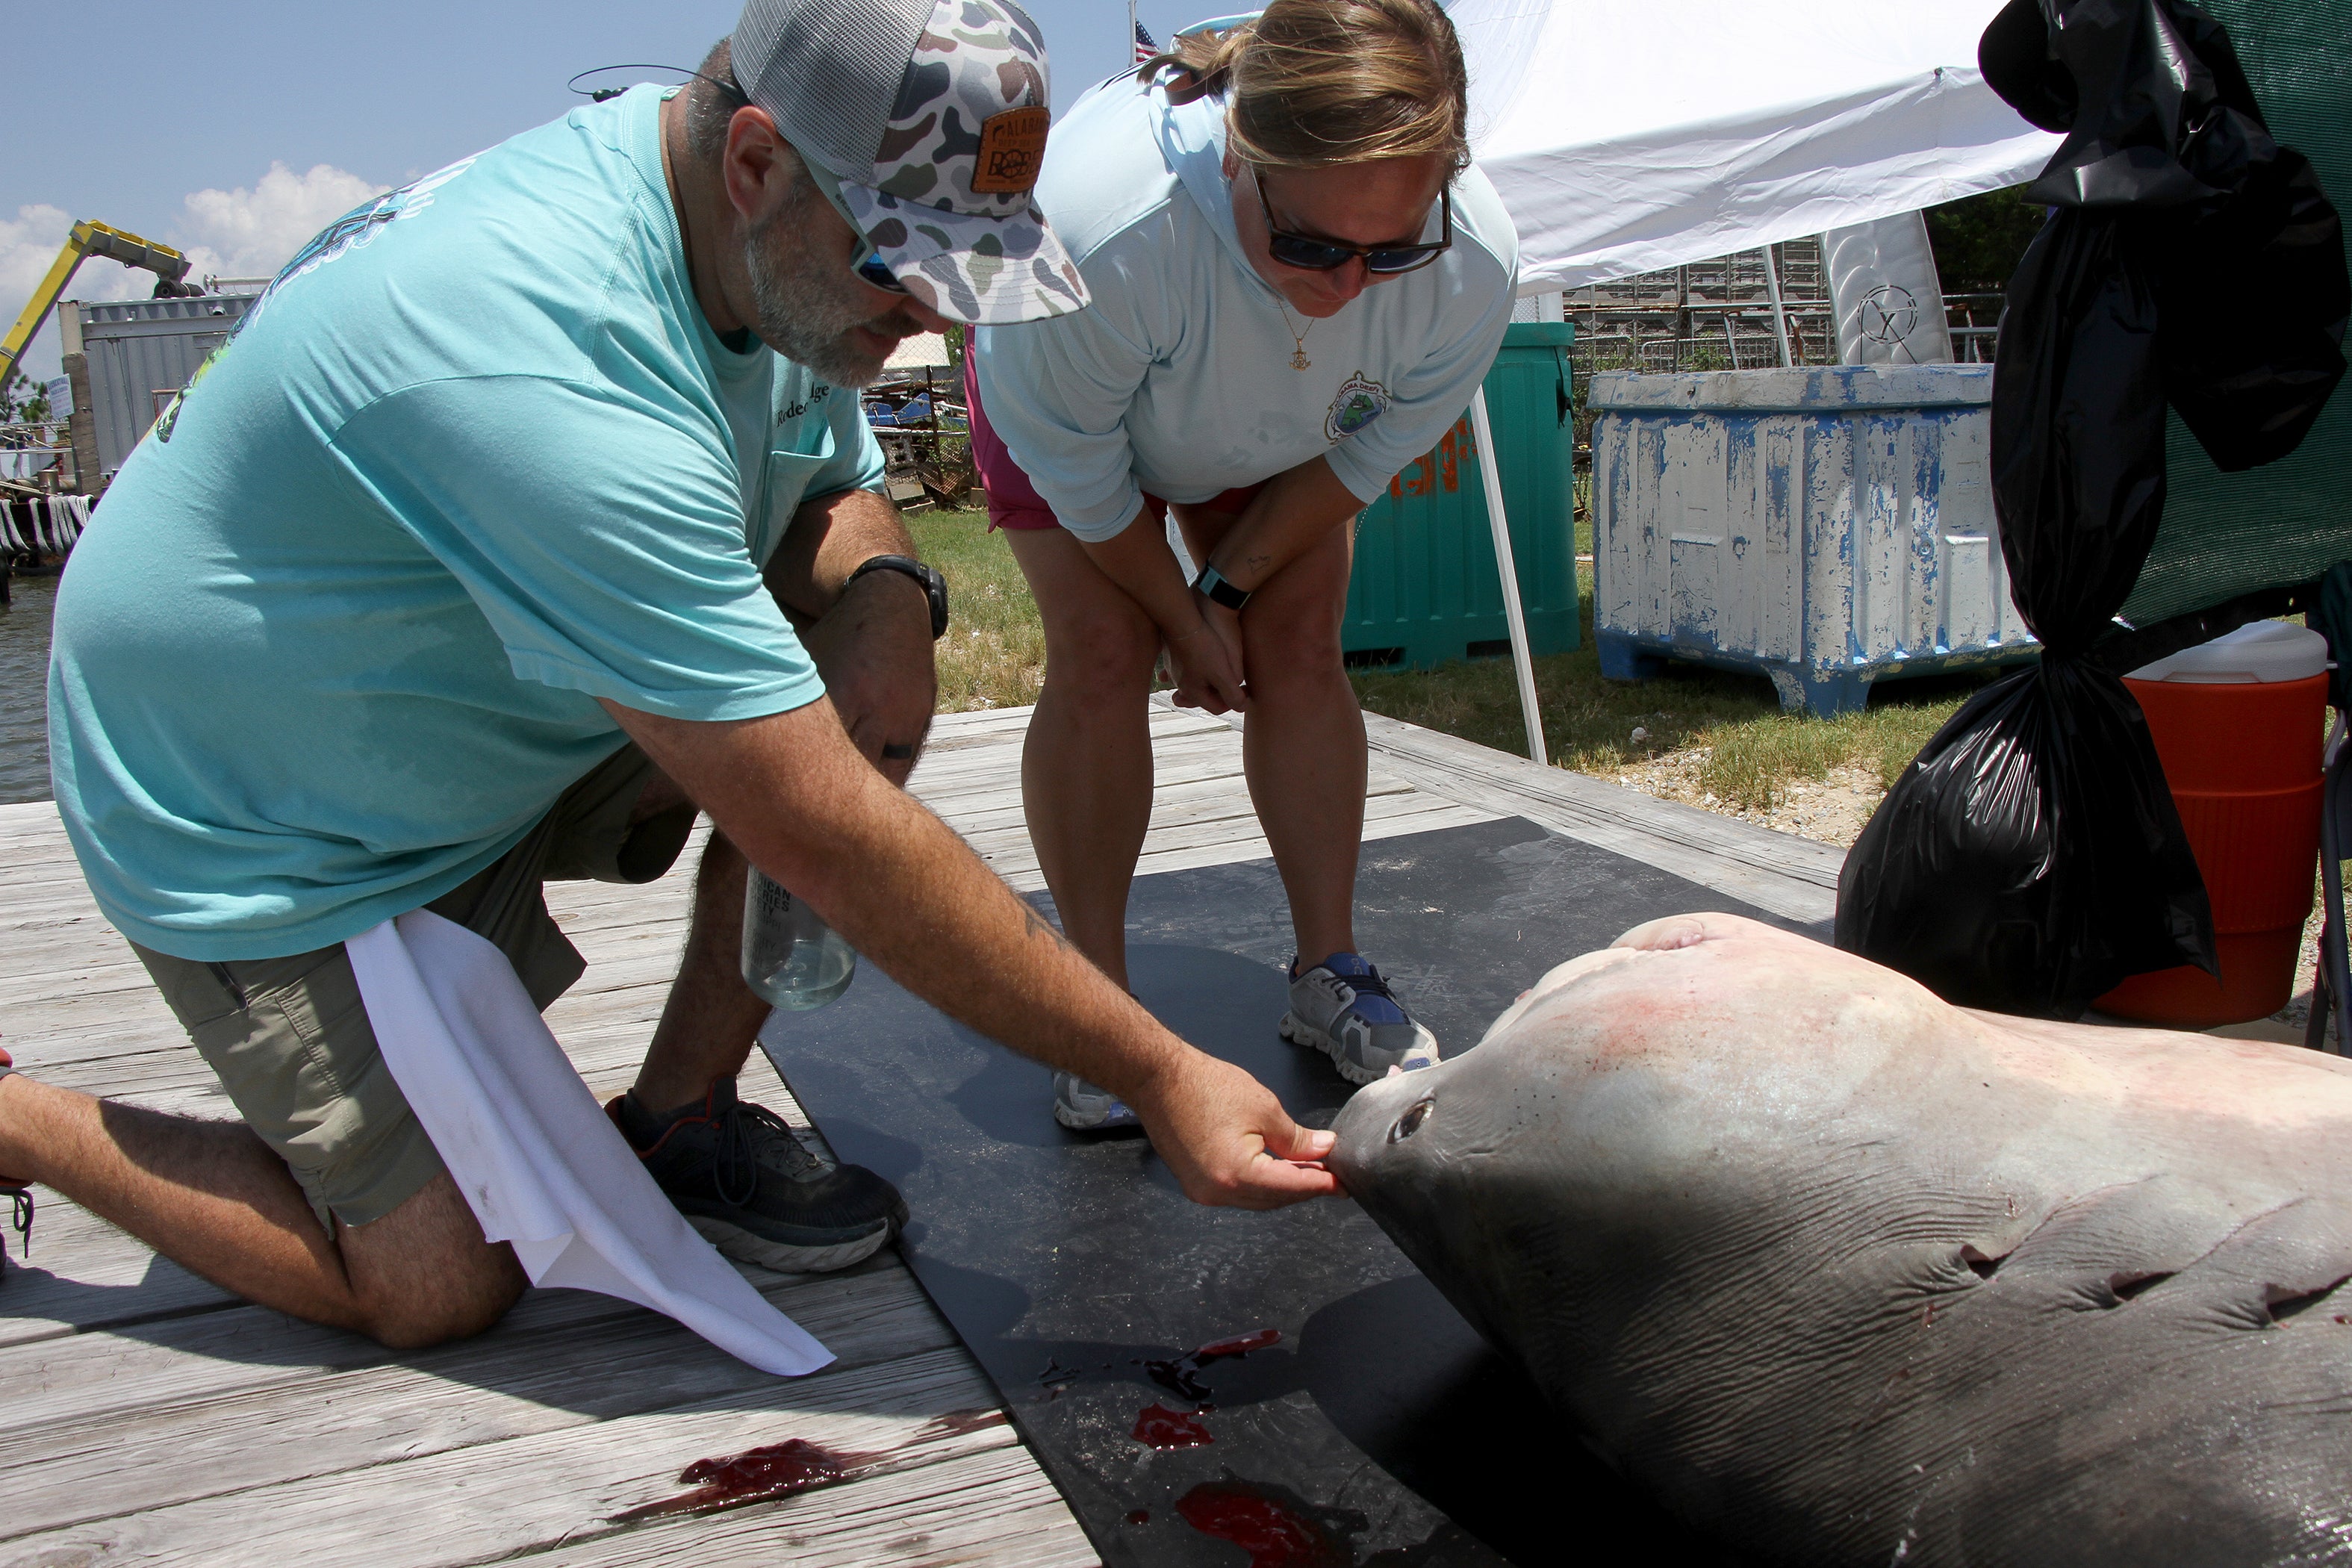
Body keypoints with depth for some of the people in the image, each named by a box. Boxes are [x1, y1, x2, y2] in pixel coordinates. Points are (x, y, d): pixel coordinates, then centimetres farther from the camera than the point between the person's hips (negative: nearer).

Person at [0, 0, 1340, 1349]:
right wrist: (1158, 1074, -31)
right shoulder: (555, 363, -38)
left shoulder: (783, 249, -10)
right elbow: (821, 836, -37)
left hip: (477, 703, 8)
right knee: (439, 1287, -6)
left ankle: (680, 1114, 3)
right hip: (258, 821, -7)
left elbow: (839, 494, 8)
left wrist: (884, 594, -18)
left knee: (875, 680, -12)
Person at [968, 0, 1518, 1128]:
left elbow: (1364, 457, -15)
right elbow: (1080, 474, -28)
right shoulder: (1090, 221, -46)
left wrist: (1232, 588, -14)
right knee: (1100, 657, -15)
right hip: (1066, 407, -3)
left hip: (1273, 442, 3)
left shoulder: (1473, 265, -34)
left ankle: (1328, 976, 7)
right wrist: (1184, 620, -16)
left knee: (1301, 652, -6)